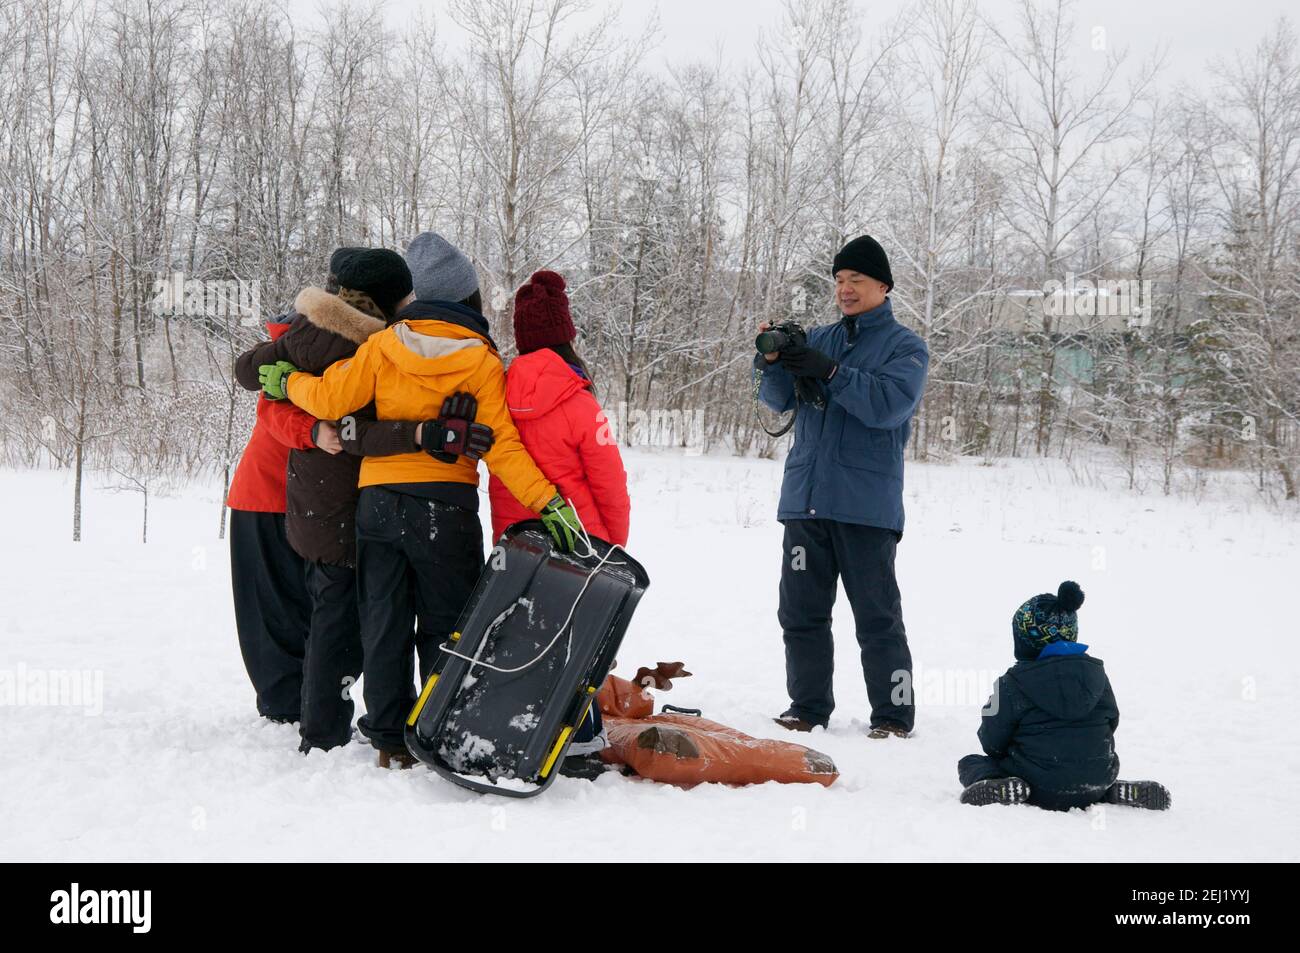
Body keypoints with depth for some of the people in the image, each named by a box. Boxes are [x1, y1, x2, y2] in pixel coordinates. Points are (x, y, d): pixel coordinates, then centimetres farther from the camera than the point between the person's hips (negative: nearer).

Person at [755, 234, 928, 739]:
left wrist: (830, 372, -23)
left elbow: (890, 404, -15)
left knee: (877, 618, -3)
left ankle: (894, 715, 3)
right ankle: (808, 707, 17)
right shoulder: (818, 339, 17)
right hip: (805, 497, 5)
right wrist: (772, 362, -13)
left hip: (867, 503, -5)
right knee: (801, 612, 8)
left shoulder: (905, 346, 2)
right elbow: (780, 400, 7)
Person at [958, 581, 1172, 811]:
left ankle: (1004, 790, -16)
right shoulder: (1095, 672, 3)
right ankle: (1115, 791, 8)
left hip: (1041, 792, -4)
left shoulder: (1013, 683, -10)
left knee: (970, 763, 16)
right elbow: (1111, 722, 14)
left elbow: (992, 743, -6)